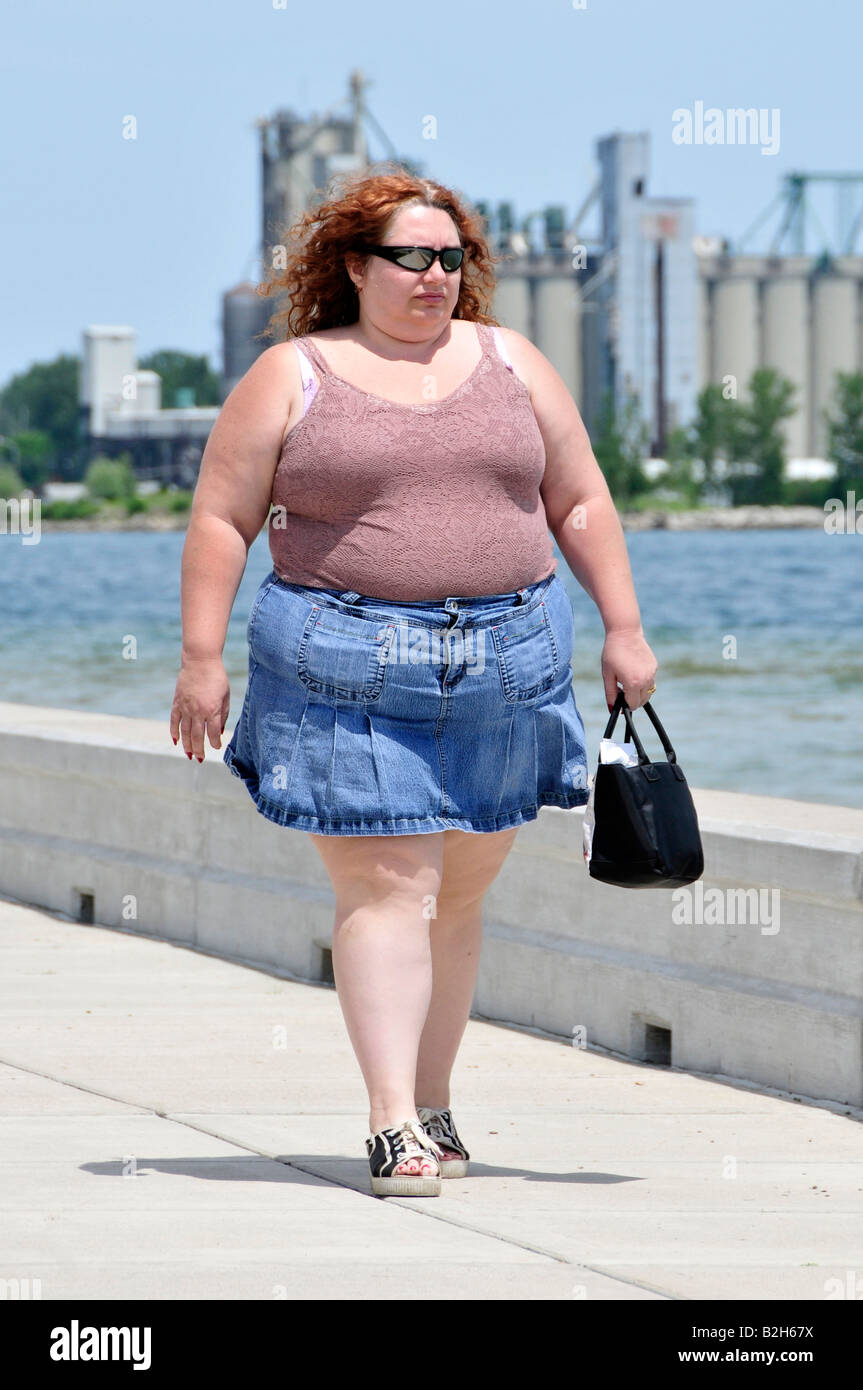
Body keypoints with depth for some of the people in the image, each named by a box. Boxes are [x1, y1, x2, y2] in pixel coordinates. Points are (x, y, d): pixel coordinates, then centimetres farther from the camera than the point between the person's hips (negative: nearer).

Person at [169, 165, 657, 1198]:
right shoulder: (292, 378, 1)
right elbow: (221, 520, 0)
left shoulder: (511, 365, 10)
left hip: (504, 667, 4)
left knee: (457, 896, 9)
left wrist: (622, 629, 8)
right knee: (385, 888, -10)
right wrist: (201, 659, -7)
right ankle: (391, 1122, -12)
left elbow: (580, 503, 14)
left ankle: (433, 1105, 19)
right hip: (349, 673, -3)